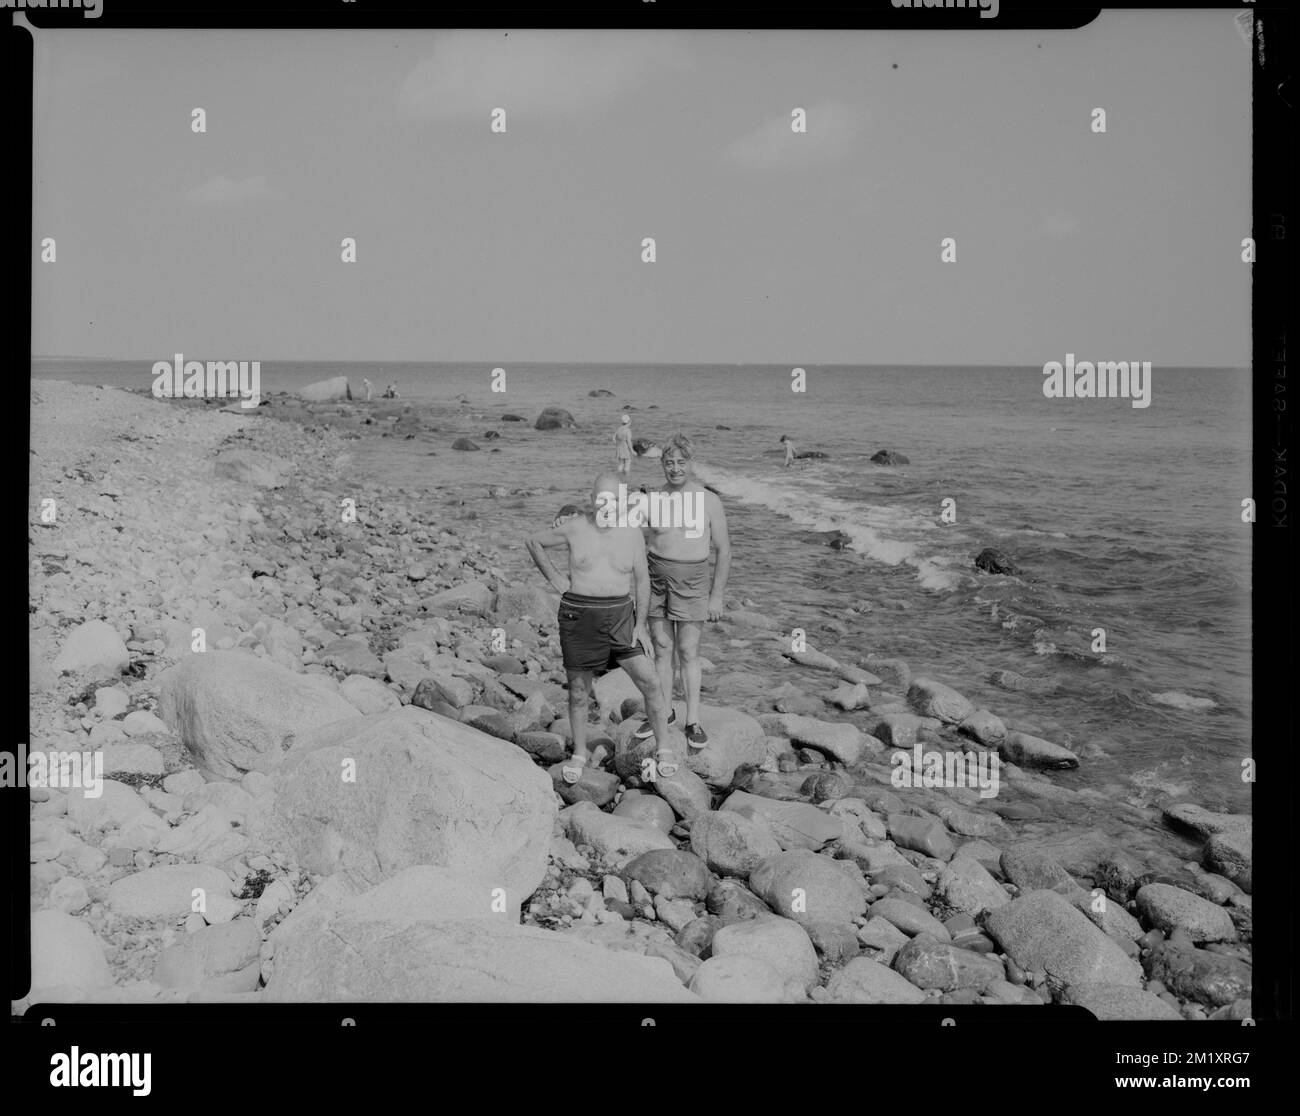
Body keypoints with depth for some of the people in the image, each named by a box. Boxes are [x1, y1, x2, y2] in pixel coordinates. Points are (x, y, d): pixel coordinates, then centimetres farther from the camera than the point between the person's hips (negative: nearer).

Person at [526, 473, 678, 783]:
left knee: (650, 682, -6)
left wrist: (640, 625, -1)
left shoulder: (633, 533, -1)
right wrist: (554, 579, 2)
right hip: (578, 616, -1)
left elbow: (642, 580, 4)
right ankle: (580, 754, 27)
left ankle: (664, 748, 10)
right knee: (579, 691, 9)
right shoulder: (574, 528, -6)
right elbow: (533, 541, 9)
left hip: (620, 616, 1)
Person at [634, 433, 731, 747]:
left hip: (692, 582, -3)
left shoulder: (709, 501, -6)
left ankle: (693, 721, 9)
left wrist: (717, 595, -5)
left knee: (688, 653, -1)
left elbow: (724, 550, -3)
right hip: (656, 579, 3)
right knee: (662, 649, 10)